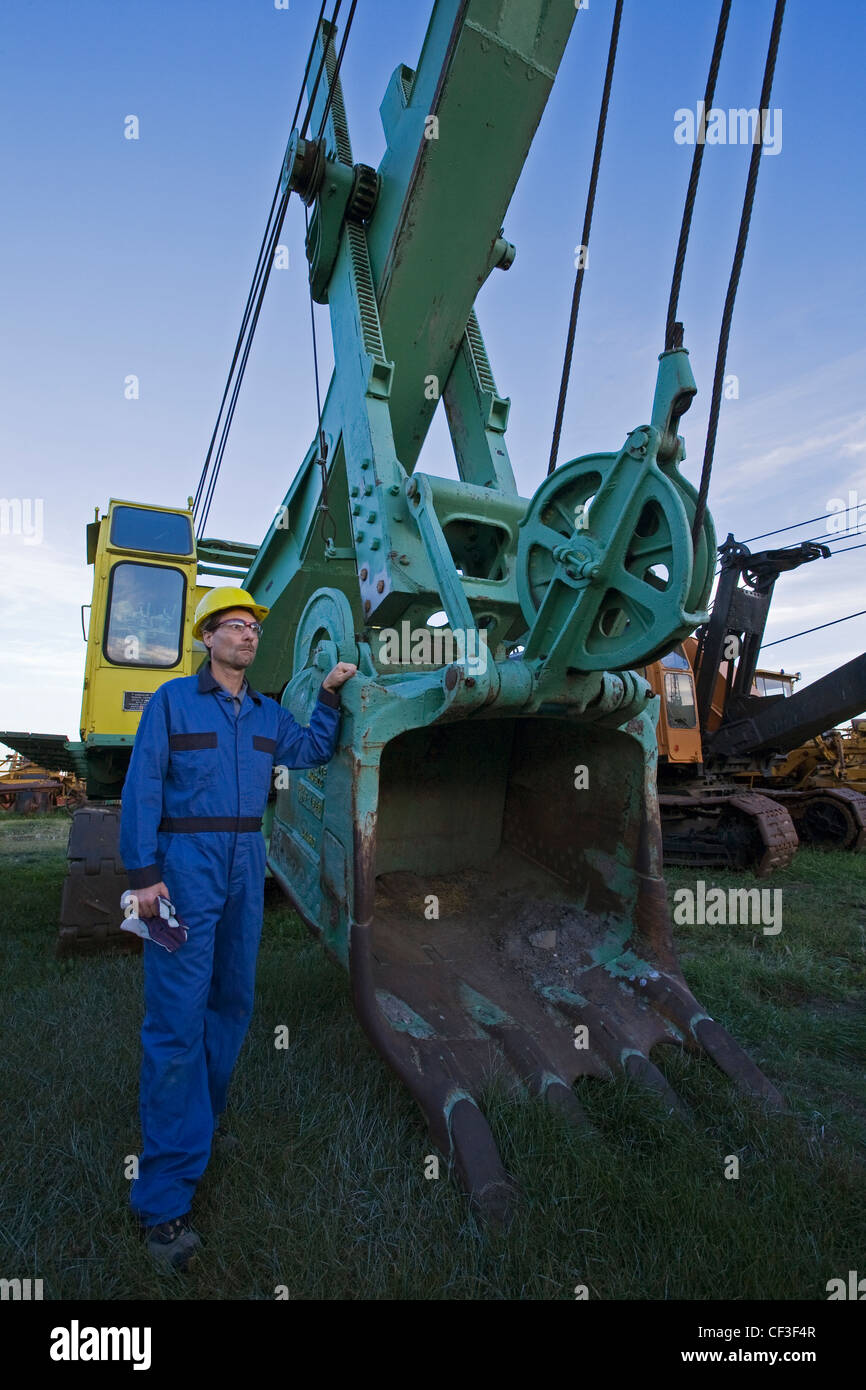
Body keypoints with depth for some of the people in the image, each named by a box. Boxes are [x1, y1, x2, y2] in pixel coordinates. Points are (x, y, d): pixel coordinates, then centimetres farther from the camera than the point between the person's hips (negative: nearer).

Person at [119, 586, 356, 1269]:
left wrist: (329, 696, 7)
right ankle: (164, 1196, 1)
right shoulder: (173, 700, -4)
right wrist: (143, 873, -14)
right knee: (178, 1016, -7)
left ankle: (202, 1117, 35)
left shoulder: (267, 713, 12)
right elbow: (141, 789, -7)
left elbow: (312, 750, 20)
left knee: (232, 1002, 14)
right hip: (185, 865, -6)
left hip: (246, 865, 6)